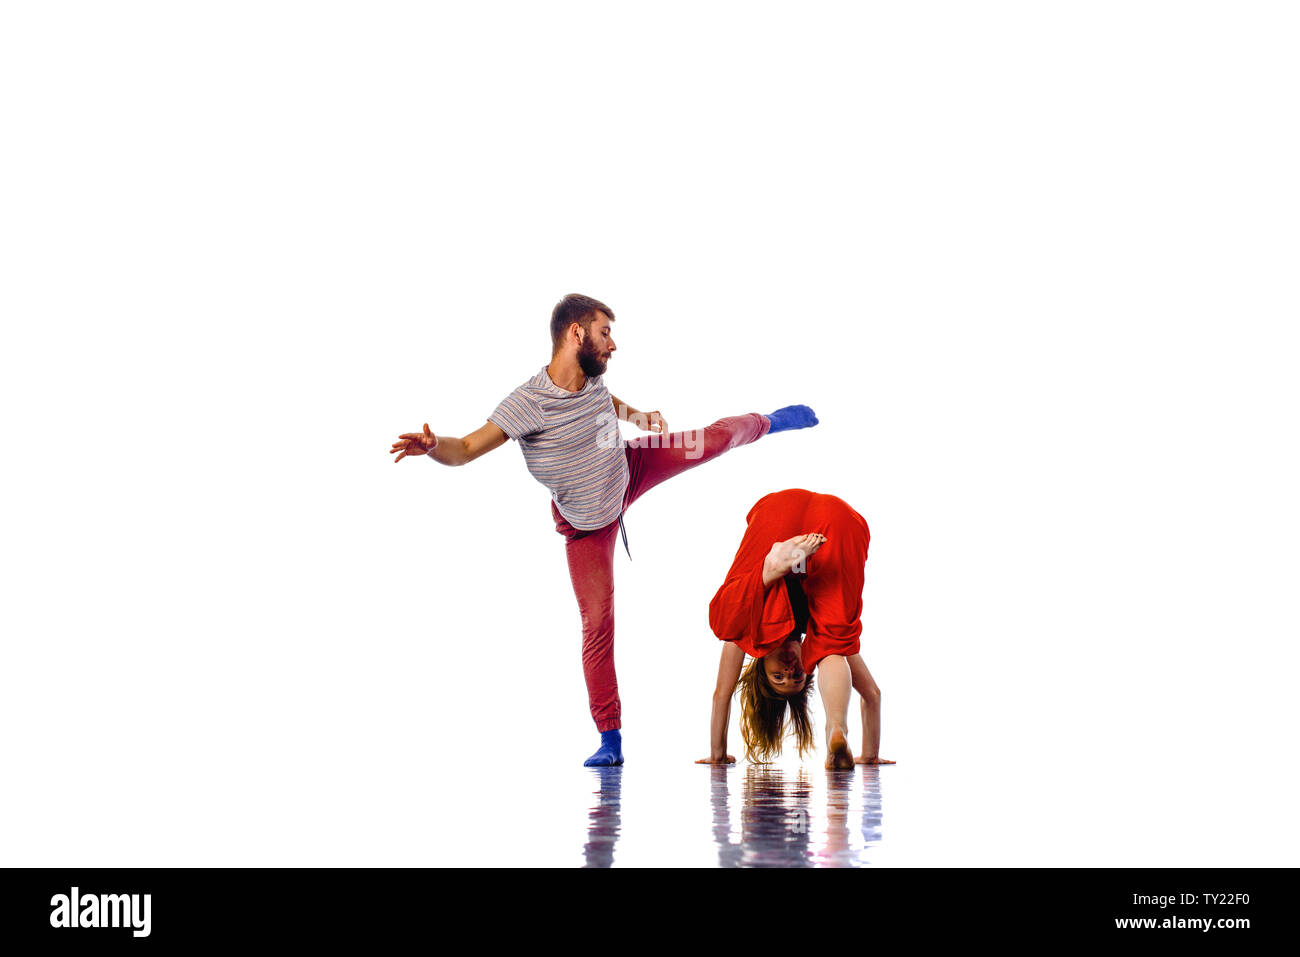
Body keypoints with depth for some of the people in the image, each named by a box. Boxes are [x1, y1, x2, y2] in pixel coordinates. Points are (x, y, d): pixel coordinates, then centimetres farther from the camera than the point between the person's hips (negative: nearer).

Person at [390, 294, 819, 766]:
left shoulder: (593, 377, -16)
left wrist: (634, 414, -5)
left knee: (716, 438, 12)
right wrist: (433, 445, -58)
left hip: (629, 473, 5)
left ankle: (770, 422, 49)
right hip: (587, 523, -5)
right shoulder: (528, 403, -36)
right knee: (597, 621, -8)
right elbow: (466, 449, -38)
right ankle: (610, 739, 0)